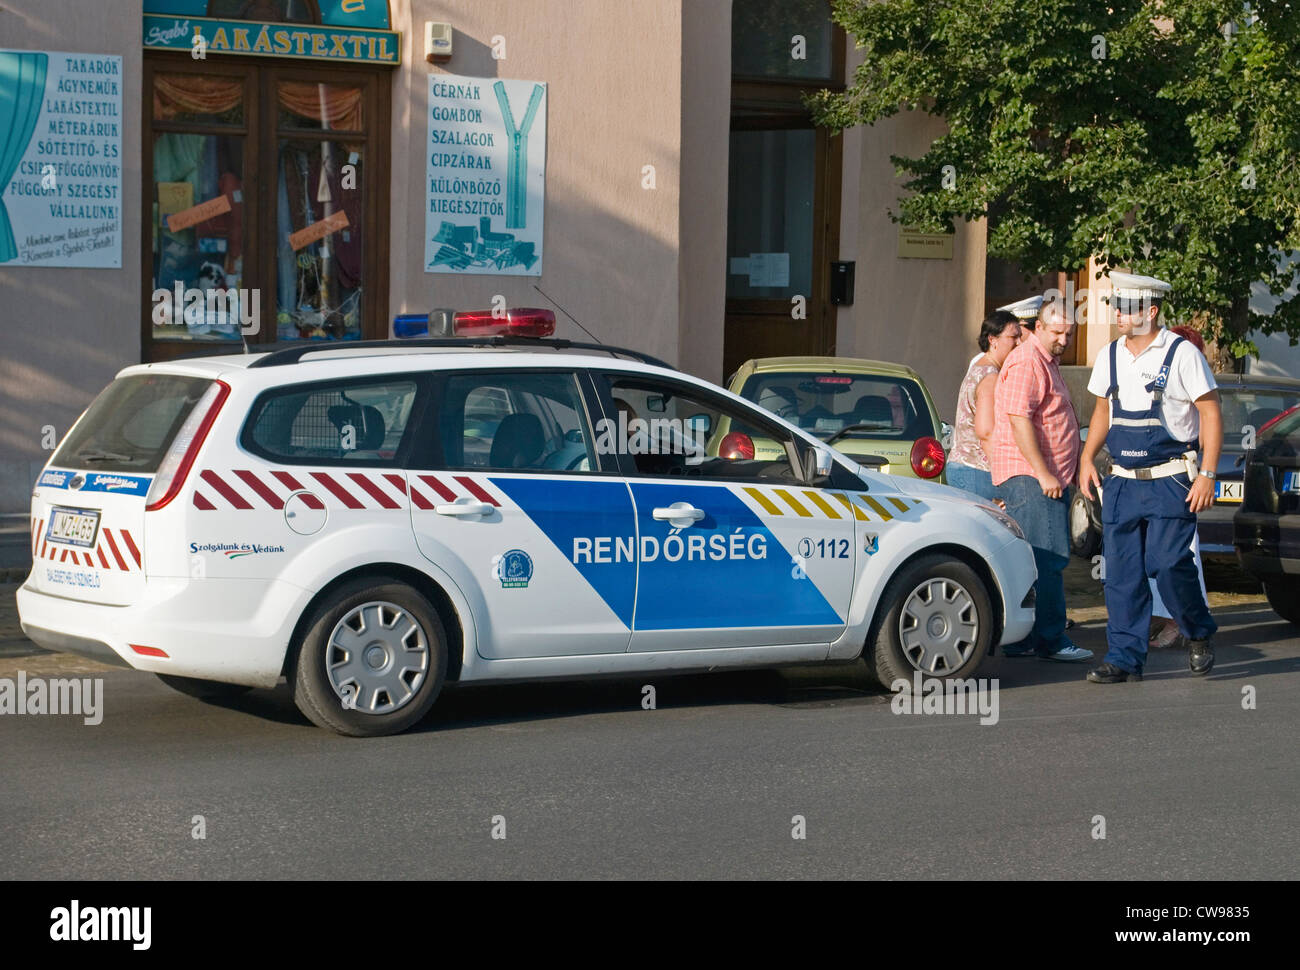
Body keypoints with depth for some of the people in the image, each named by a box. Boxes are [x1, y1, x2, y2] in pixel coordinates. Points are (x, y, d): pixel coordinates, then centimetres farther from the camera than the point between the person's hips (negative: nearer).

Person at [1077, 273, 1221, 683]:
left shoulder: (1181, 354, -7)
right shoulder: (1109, 356, 9)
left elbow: (1210, 412, -6)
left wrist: (1207, 474, -12)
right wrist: (1087, 458, 8)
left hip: (1170, 481, -5)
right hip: (1122, 481, 5)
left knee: (1168, 564, -12)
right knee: (1121, 572, 1)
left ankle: (1198, 634, 14)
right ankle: (1124, 658, 6)